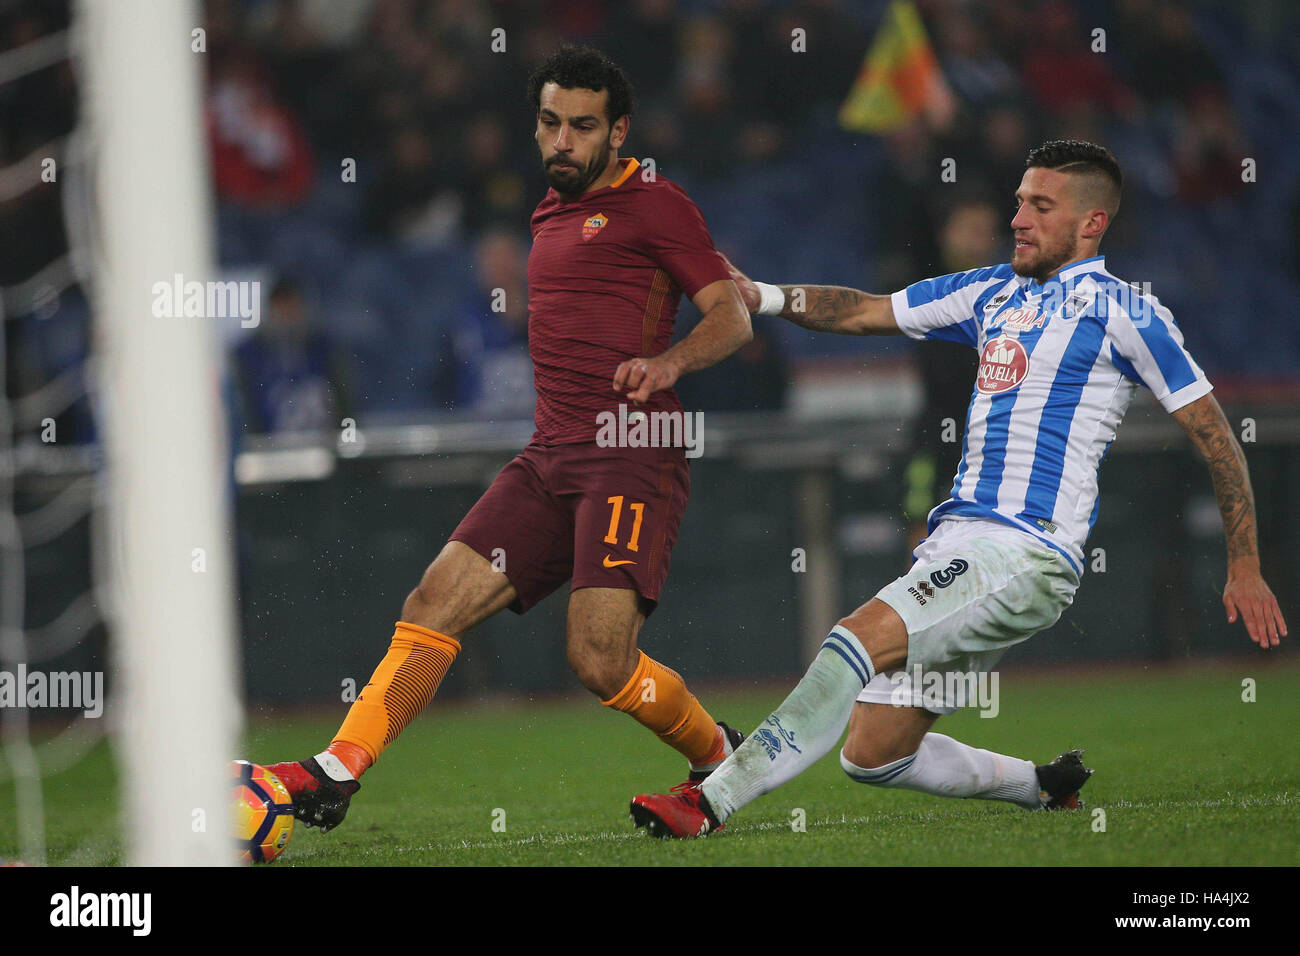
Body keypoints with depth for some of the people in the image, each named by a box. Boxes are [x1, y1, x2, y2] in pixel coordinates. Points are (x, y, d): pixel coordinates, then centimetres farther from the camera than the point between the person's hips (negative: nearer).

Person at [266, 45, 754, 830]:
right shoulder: (551, 214, 22)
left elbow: (733, 316, -6)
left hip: (632, 459, -7)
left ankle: (720, 760, 8)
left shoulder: (653, 205, 0)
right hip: (550, 459, 7)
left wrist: (669, 361, -24)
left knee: (601, 663, -17)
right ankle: (335, 776, -10)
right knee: (436, 605, -7)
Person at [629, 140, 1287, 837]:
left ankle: (714, 800, -32)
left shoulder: (1119, 311, -1)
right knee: (873, 755, 7)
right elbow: (865, 312, 21)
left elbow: (1212, 433, 1)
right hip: (957, 544, 8)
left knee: (864, 636, -28)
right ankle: (1043, 787, 28)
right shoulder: (992, 293, 19)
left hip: (1028, 555, -8)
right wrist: (760, 297, 4)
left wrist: (1244, 567, -2)